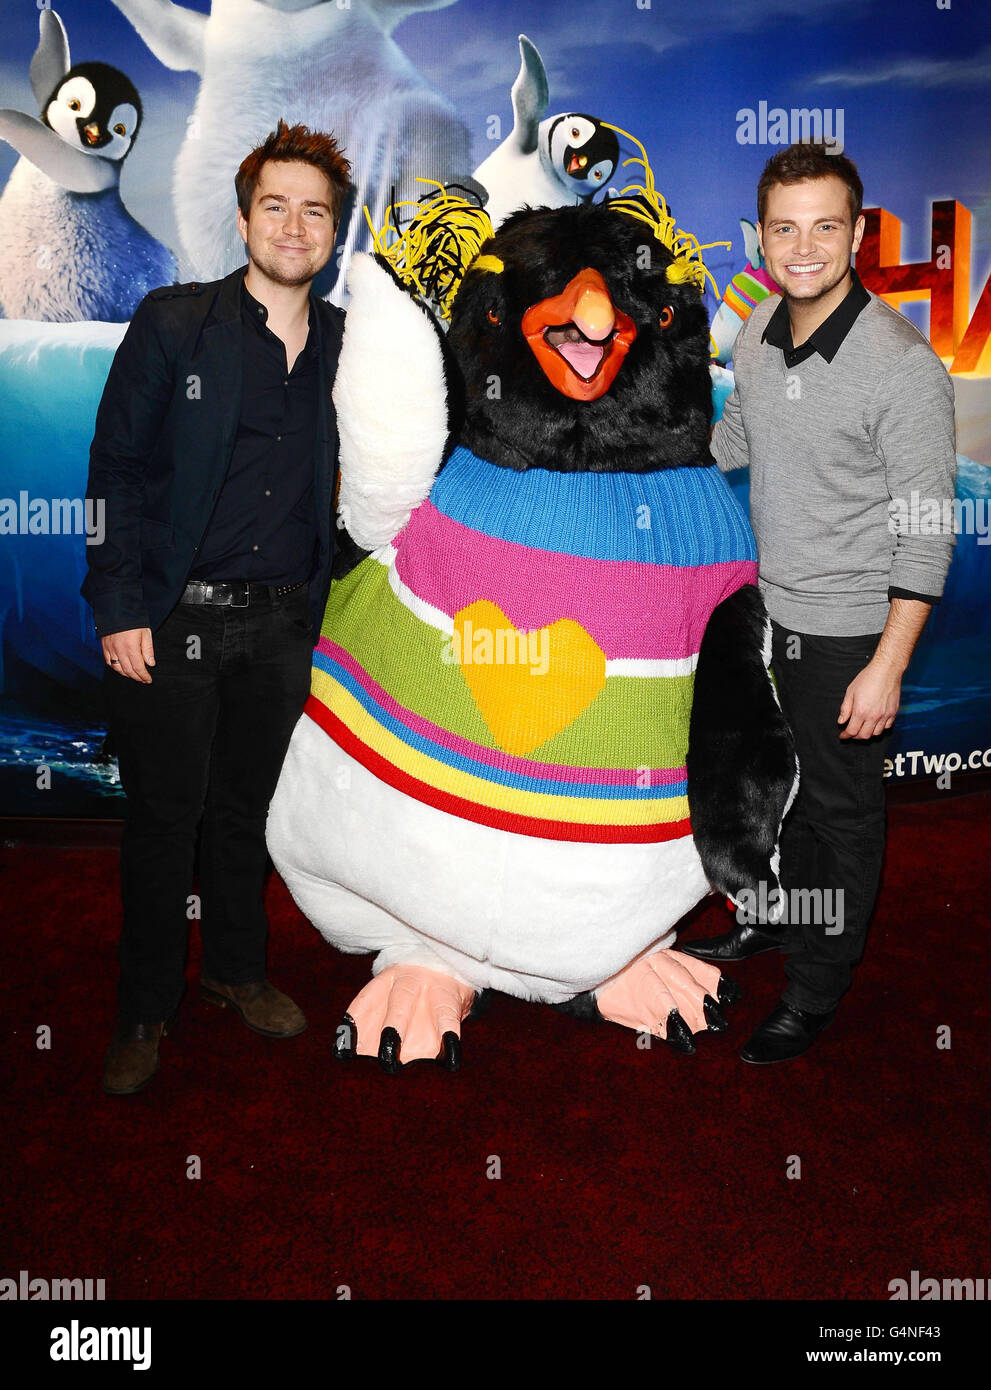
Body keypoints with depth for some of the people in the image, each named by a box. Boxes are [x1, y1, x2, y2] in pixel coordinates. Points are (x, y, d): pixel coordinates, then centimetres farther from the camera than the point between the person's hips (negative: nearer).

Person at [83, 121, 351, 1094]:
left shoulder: (346, 345, 7)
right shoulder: (172, 324, -4)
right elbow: (115, 470, -5)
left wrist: (317, 603, 7)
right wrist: (119, 609, -11)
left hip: (283, 621, 3)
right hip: (173, 618, -3)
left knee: (247, 804, 15)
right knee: (164, 814, 5)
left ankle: (237, 968, 35)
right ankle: (145, 1010, 22)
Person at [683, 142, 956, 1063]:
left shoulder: (901, 367, -22)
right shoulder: (759, 330, -1)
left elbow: (927, 531, -19)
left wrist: (887, 667, -19)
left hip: (847, 630, -6)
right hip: (767, 607, 7)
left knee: (842, 809, 10)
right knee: (782, 778, 24)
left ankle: (816, 987, 29)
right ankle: (776, 919, 47)